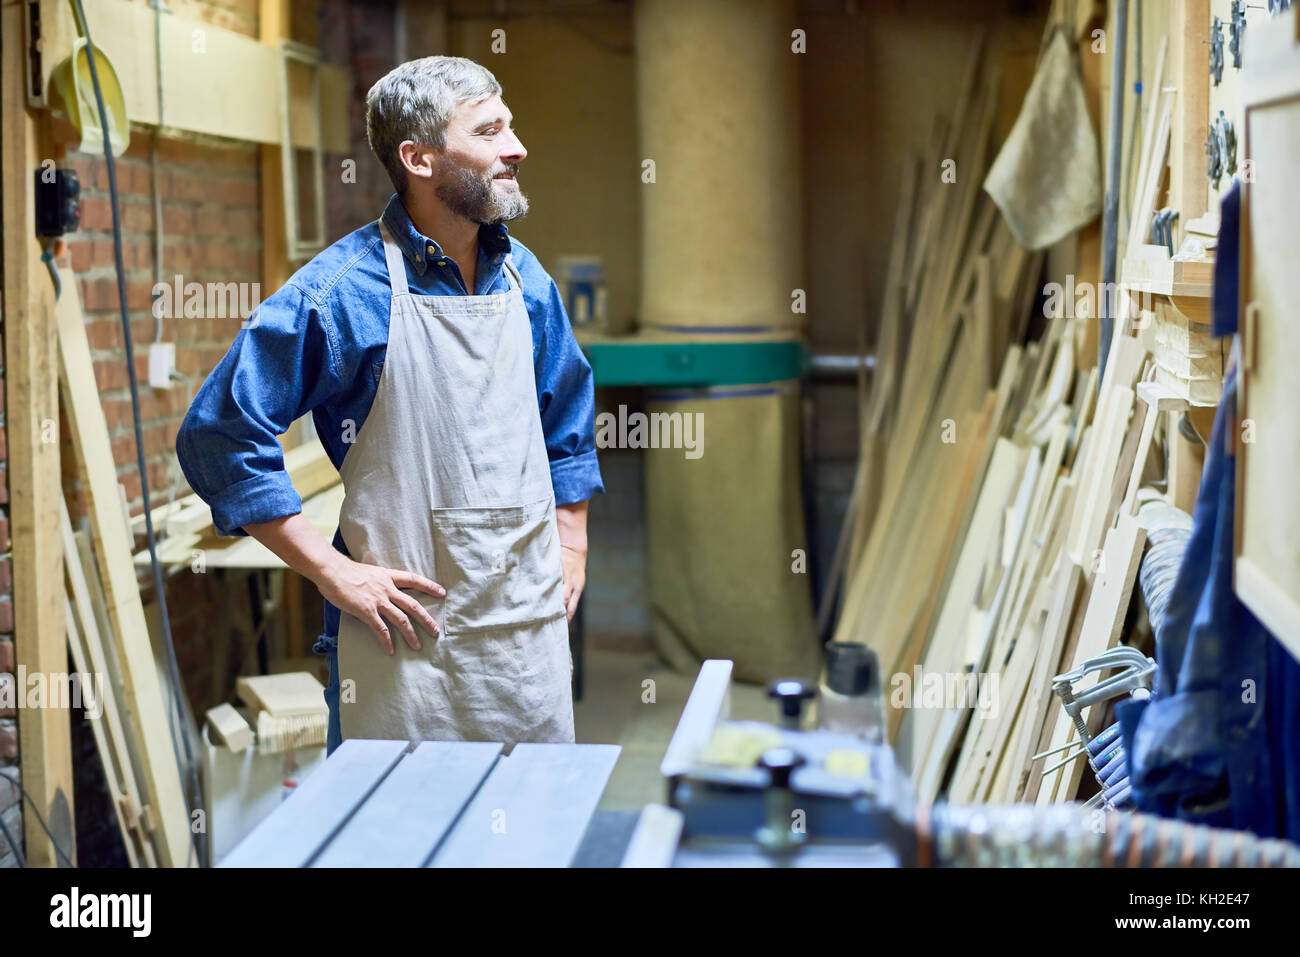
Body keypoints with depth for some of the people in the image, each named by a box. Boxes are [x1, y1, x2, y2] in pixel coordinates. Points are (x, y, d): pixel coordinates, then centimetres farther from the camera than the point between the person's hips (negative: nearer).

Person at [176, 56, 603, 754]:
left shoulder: (521, 275, 7)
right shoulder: (343, 290, -12)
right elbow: (217, 437, -12)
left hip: (530, 621, 6)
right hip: (410, 633, -5)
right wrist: (332, 572, -14)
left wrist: (570, 546, 11)